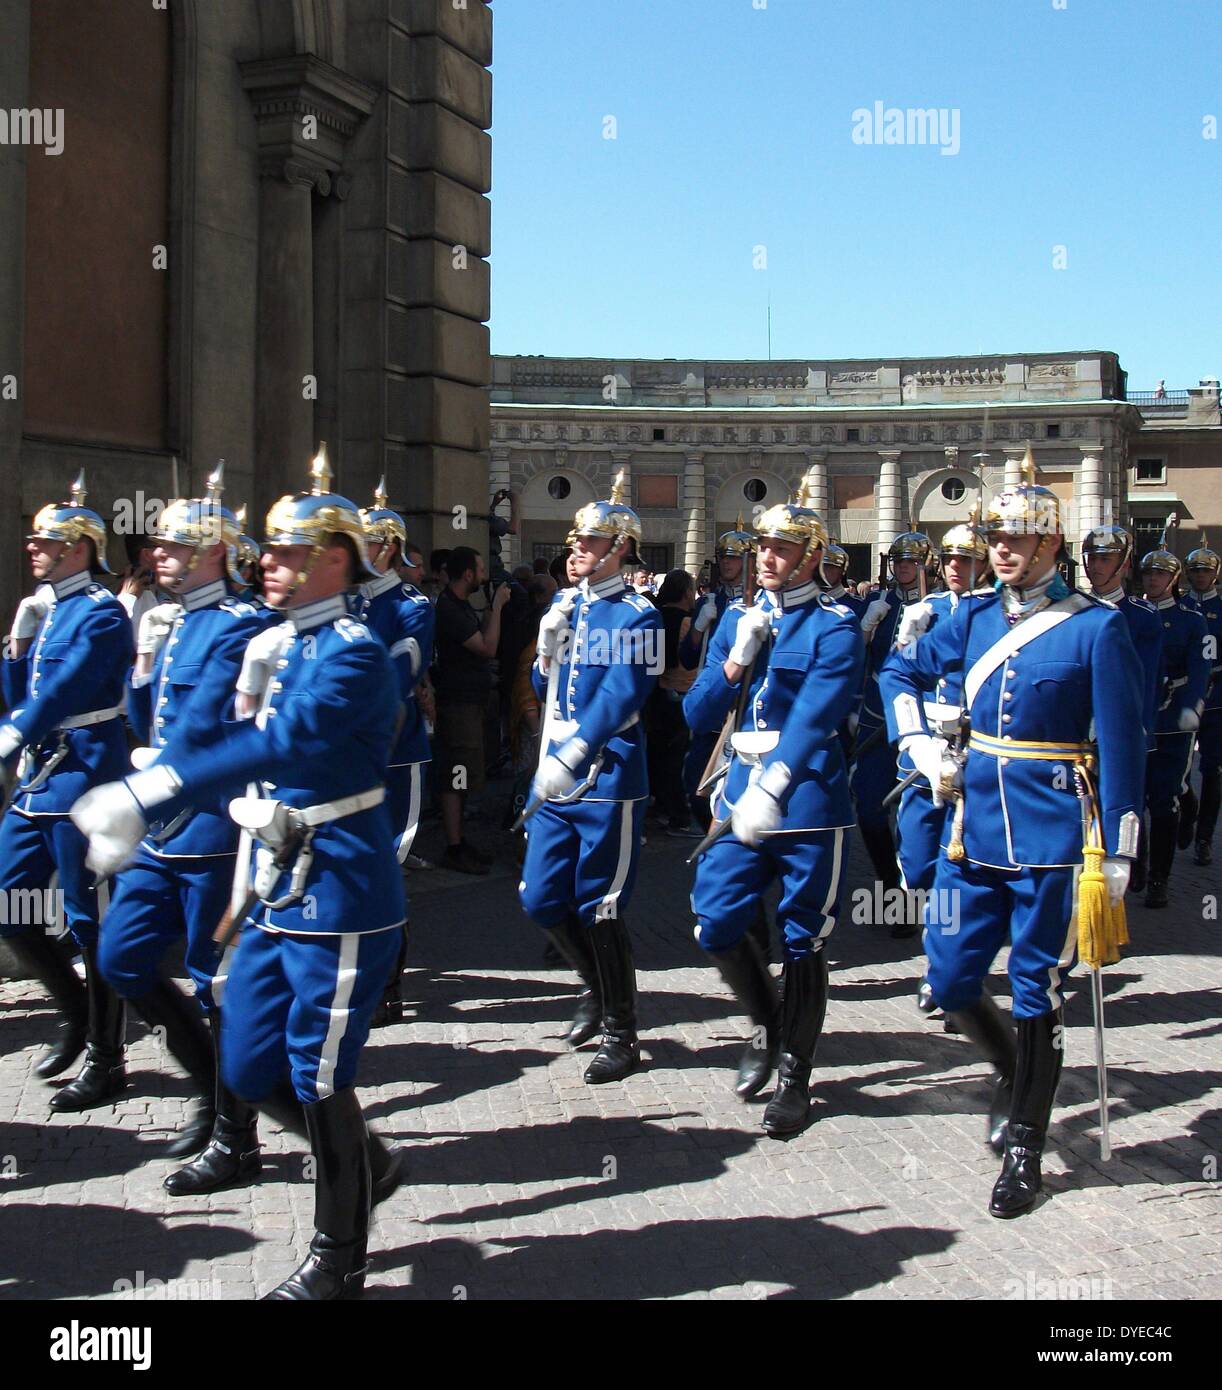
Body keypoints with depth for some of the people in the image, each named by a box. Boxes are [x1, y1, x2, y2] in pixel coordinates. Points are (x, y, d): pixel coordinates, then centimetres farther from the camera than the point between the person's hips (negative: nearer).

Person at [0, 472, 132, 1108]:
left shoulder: (101, 614, -11)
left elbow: (59, 697, -22)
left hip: (82, 781, -9)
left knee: (92, 923, 0)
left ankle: (105, 1059, 11)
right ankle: (78, 1014, 28)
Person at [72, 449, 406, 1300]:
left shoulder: (354, 657, -18)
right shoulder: (276, 647, 11)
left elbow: (277, 749, -31)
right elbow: (229, 742, 11)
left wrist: (141, 802, -37)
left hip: (340, 897, -9)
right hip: (276, 891, 9)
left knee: (318, 1078, 2)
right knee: (250, 1071, 14)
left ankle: (339, 1262, 20)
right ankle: (368, 1165, 36)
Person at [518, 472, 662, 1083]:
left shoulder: (636, 615, -8)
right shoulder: (565, 604, 12)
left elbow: (621, 697, -18)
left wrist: (572, 756, -27)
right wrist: (547, 647, -3)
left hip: (609, 779, -7)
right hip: (555, 778, 7)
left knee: (600, 908, -1)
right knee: (540, 899, 10)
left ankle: (621, 1036, 13)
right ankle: (597, 988, 34)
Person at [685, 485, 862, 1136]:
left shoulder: (835, 627, -7)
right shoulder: (738, 618, 10)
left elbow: (813, 720, -21)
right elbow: (698, 712, 7)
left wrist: (771, 791, -33)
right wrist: (736, 660, -10)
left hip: (807, 796, -5)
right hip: (741, 791, 5)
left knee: (803, 941, 4)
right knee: (715, 923, -2)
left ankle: (794, 1076, 19)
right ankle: (767, 1025, 25)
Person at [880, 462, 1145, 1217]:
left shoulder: (1098, 628, -7)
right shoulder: (974, 616, 6)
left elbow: (1121, 747, -8)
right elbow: (900, 671, 21)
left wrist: (1118, 852, -10)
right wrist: (921, 745, 6)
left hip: (1052, 835, -5)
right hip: (974, 824, 5)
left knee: (1037, 990, 4)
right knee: (950, 980, 7)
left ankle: (1026, 1149, 19)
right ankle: (1017, 1069, 37)